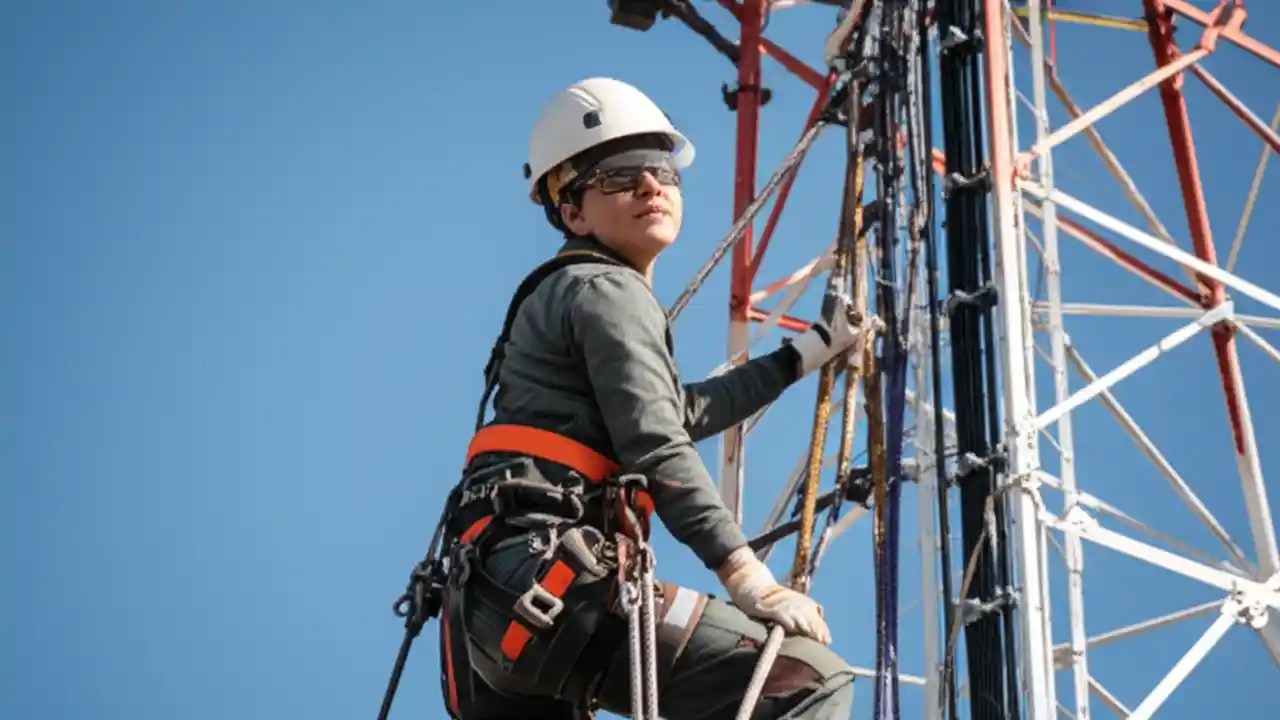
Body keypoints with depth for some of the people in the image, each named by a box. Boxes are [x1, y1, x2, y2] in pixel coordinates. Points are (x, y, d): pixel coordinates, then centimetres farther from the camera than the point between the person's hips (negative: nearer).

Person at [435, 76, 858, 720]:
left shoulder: (560, 294, 29)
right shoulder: (609, 290, 0)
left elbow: (683, 410, 41)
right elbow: (659, 450, -13)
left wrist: (812, 349, 46)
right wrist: (747, 577, -18)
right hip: (550, 580, -10)